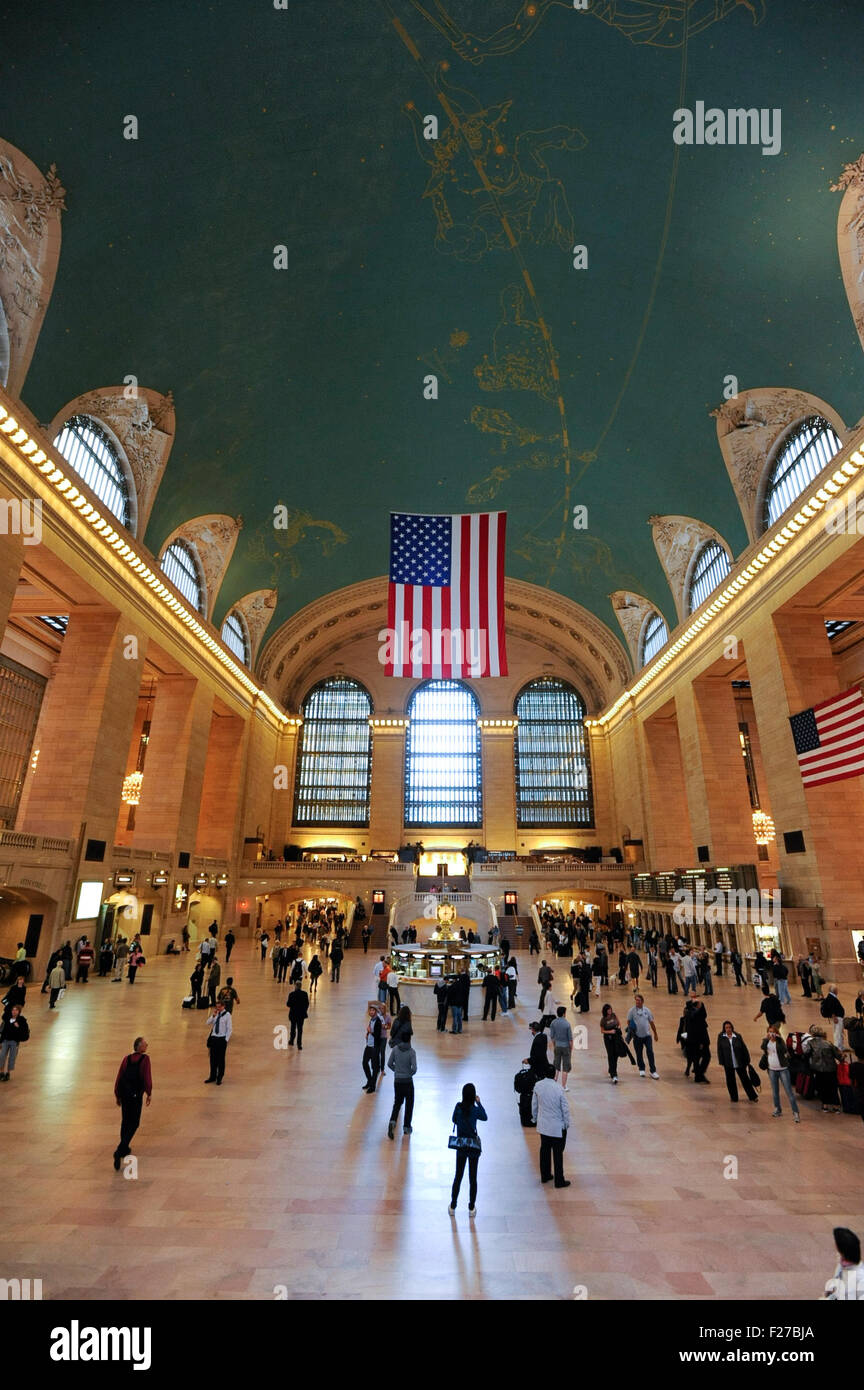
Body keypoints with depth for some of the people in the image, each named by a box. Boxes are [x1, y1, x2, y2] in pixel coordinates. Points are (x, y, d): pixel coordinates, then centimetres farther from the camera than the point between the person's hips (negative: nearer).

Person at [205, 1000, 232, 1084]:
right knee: (213, 1058, 12)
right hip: (213, 1038, 4)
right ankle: (212, 1076, 29)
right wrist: (213, 1016, -14)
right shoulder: (215, 1014, 3)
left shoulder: (227, 1015, -10)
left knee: (221, 1059, 6)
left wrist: (226, 1040, -10)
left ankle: (219, 1078, 21)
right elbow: (208, 1023, -1)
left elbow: (229, 1029, -8)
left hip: (222, 1039, -4)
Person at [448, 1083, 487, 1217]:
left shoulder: (458, 1107, -12)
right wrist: (479, 1103, 6)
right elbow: (485, 1117, 3)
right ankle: (471, 1208, 20)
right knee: (473, 1178, 12)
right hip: (474, 1146, -2)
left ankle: (453, 1207, 23)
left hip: (460, 1146, 2)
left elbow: (454, 1120, 5)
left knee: (458, 1176, 15)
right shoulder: (475, 1110, -18)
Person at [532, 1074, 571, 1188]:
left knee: (544, 1150, 20)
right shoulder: (558, 1089, -25)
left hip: (543, 1125, 4)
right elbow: (565, 1108, -15)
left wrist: (536, 1118, 16)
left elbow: (534, 1105, 0)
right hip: (557, 1127, -4)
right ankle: (559, 1181, 21)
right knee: (558, 1153, 11)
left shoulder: (537, 1086, -13)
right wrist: (567, 1123, 3)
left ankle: (545, 1176, 33)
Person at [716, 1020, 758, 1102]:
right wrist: (722, 1063, -4)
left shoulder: (738, 1036, -6)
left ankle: (753, 1097, 24)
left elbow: (744, 1049, 1)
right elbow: (719, 1050, -2)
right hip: (728, 1064, 1)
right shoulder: (721, 1037, -6)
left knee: (745, 1080, 7)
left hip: (740, 1063, -1)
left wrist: (747, 1061, 1)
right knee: (730, 1081, 9)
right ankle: (734, 1099, 26)